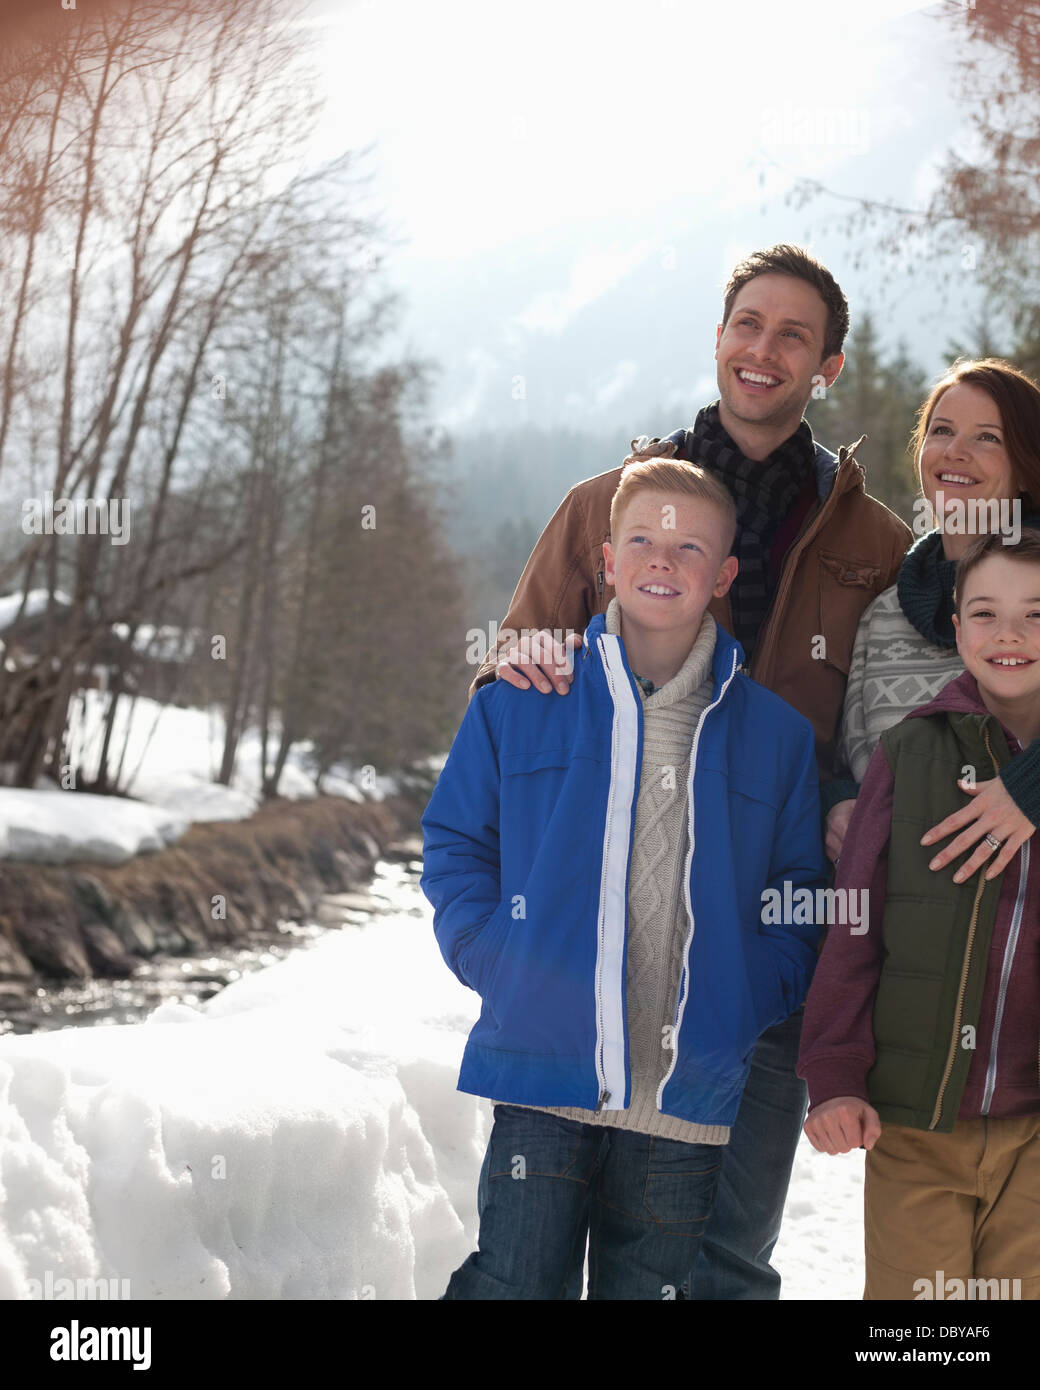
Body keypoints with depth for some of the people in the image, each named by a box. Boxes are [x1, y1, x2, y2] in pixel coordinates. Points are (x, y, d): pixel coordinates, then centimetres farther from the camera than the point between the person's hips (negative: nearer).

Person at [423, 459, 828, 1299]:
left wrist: (747, 1003, -3)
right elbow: (455, 845, 11)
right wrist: (498, 965, -3)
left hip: (691, 1098, 2)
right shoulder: (520, 702, 5)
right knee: (515, 1282, -7)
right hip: (543, 1076, -1)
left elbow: (801, 900, 13)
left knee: (648, 1289, 9)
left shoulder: (776, 733, 8)